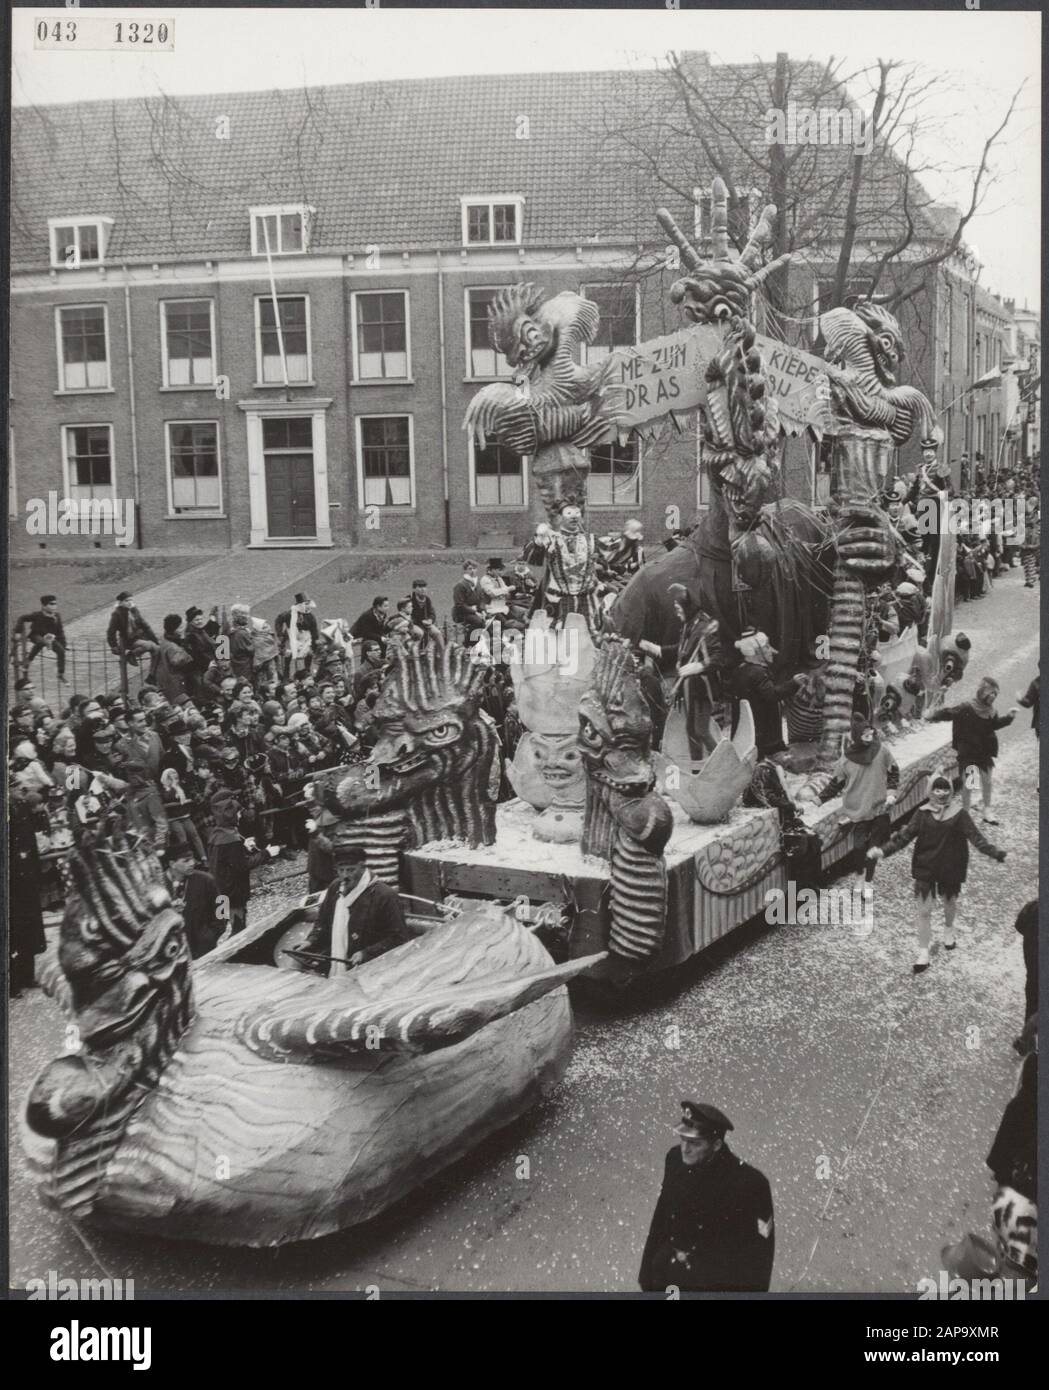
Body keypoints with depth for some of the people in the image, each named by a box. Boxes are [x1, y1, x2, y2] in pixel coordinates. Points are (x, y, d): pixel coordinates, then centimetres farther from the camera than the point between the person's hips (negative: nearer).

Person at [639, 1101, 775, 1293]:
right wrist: (647, 1277, 11)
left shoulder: (749, 1183, -24)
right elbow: (661, 1219, 5)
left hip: (716, 1290, -5)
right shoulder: (675, 1160, -9)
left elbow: (759, 1253, -14)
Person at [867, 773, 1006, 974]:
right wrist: (883, 850, -18)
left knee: (950, 904, 23)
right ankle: (923, 953, 12)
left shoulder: (959, 814, -10)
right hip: (925, 867, 0)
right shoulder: (923, 813, -7)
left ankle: (949, 932, 54)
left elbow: (975, 837, -14)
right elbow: (905, 835, -8)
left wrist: (993, 852, -29)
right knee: (924, 911, 1)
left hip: (951, 868, 0)